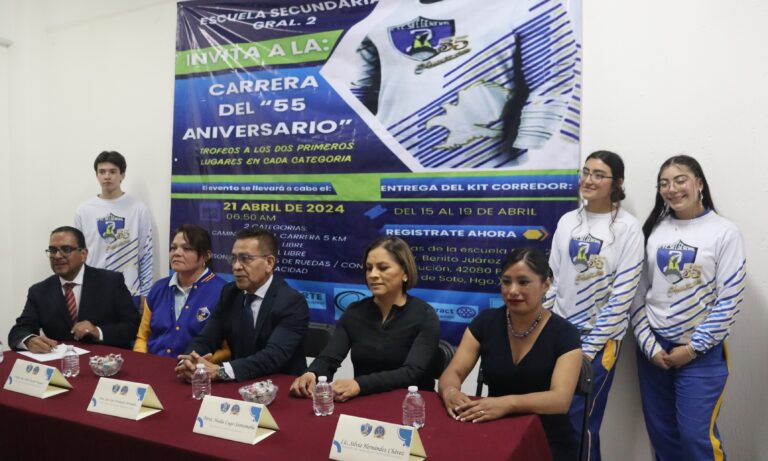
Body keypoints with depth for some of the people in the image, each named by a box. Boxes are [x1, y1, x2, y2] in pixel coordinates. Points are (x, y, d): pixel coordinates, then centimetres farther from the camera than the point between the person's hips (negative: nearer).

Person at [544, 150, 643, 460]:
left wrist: (590, 346, -11)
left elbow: (623, 294, -11)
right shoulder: (567, 221, 4)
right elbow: (552, 278, 6)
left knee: (577, 421, 3)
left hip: (600, 337, -4)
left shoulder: (628, 228, -9)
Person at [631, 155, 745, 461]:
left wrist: (693, 348, -10)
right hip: (653, 348, 4)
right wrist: (649, 344, -4)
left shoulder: (724, 232, -5)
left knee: (696, 434, -3)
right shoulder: (653, 230, 4)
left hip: (702, 352, -3)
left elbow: (729, 301, -8)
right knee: (661, 432, 12)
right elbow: (638, 292, 3)